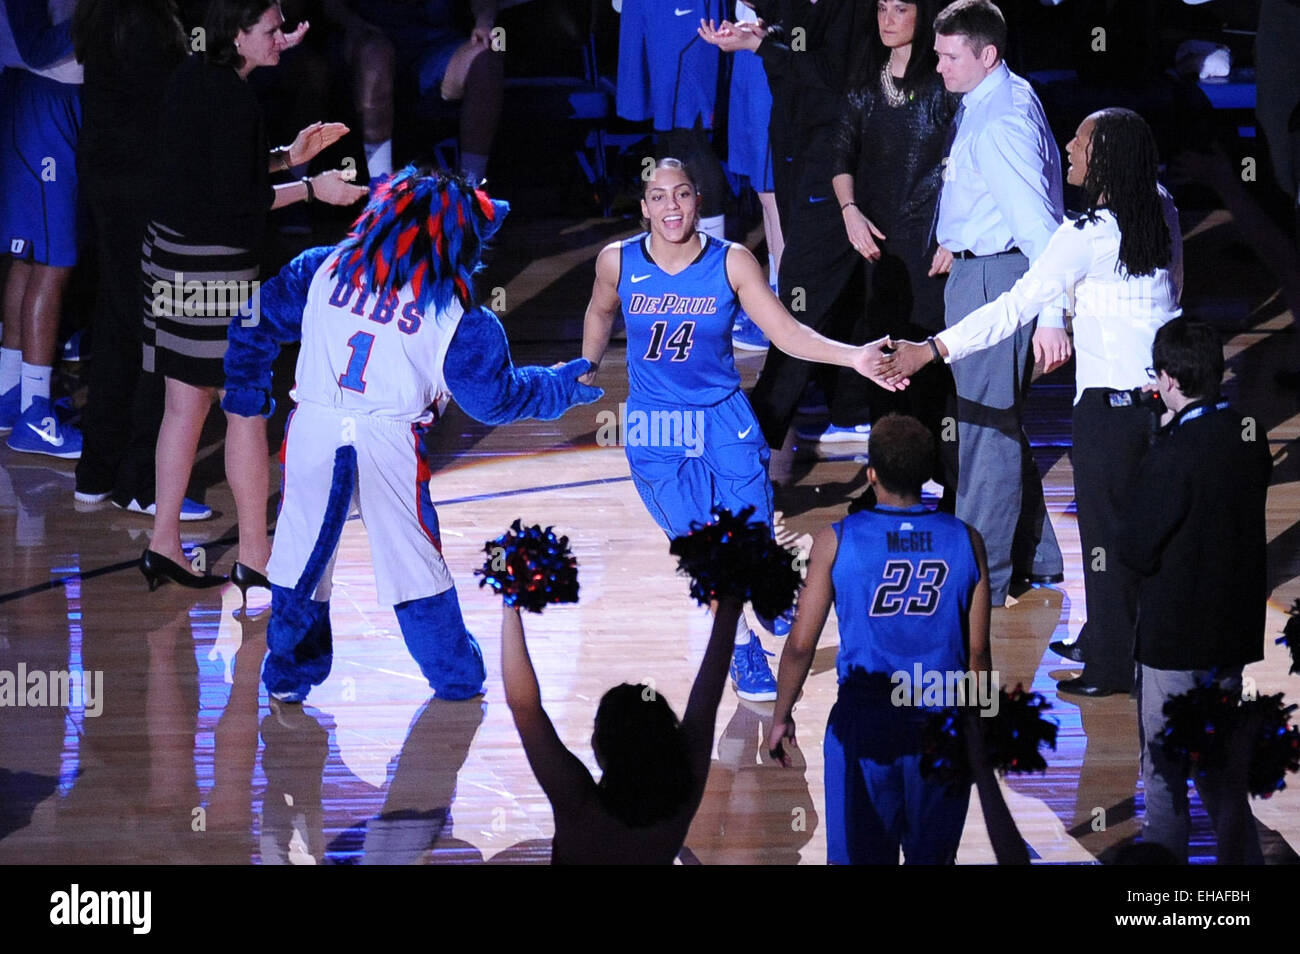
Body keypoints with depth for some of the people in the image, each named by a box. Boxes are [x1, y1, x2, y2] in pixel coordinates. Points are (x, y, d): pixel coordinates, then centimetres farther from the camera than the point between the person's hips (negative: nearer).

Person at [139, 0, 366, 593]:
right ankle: (254, 560, 5)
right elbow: (236, 199, -20)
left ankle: (163, 545, 17)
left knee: (184, 407, 14)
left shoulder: (191, 77, 8)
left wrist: (287, 156, 14)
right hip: (217, 267, -9)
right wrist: (310, 189, -11)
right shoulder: (234, 100, -19)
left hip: (170, 258, 9)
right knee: (247, 409, 0)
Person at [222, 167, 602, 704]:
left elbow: (259, 322, 13)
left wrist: (246, 388, 26)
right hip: (389, 442, -2)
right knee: (413, 559, 11)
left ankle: (288, 673, 19)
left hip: (313, 429, 2)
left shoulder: (324, 270, 7)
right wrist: (560, 387, 24)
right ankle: (456, 676, 22)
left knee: (302, 554, 13)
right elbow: (496, 397, 8)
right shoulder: (455, 312, 0)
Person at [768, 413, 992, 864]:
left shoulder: (836, 542, -5)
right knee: (933, 857, 12)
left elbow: (801, 644, -3)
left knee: (857, 857, 6)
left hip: (863, 725, -2)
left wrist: (780, 717, 11)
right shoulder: (966, 541, 0)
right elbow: (978, 650, 1)